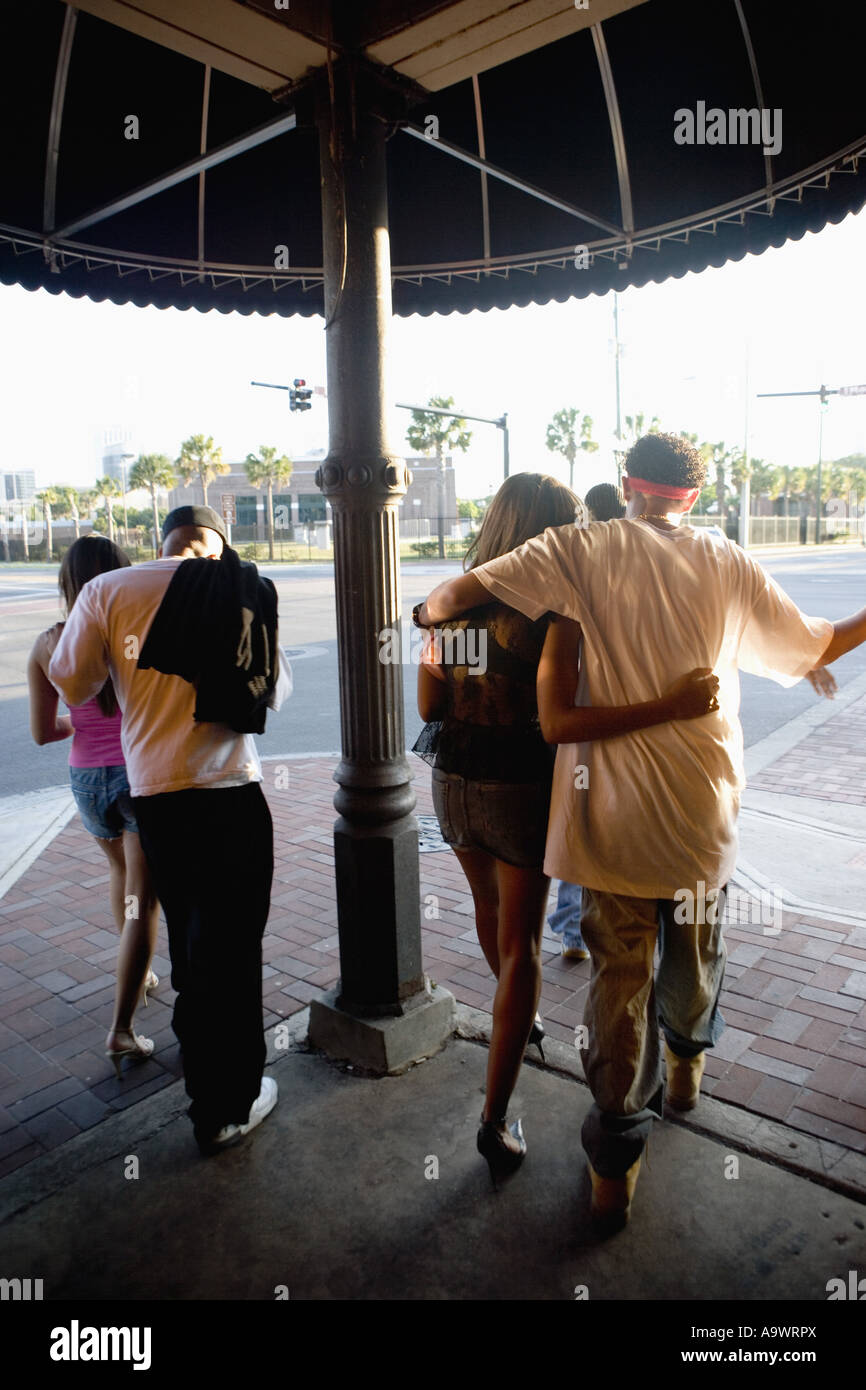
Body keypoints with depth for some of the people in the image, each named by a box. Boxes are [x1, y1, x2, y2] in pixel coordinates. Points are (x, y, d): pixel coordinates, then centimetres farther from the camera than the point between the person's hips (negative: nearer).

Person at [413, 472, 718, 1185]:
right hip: (521, 787, -5)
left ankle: (517, 1018, 56)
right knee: (521, 945, 9)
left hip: (453, 779, 6)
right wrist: (670, 706, -29)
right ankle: (496, 1120, 11)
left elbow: (429, 704, 2)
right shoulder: (556, 610, -18)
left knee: (490, 905, 30)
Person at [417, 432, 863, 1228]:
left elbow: (468, 590, -16)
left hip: (613, 808, -2)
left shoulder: (583, 551, -7)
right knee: (696, 944, 26)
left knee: (620, 972, 8)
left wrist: (428, 612, 6)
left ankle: (615, 1163, 16)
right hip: (704, 804, 2)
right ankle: (686, 1066, 52)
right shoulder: (728, 567, -1)